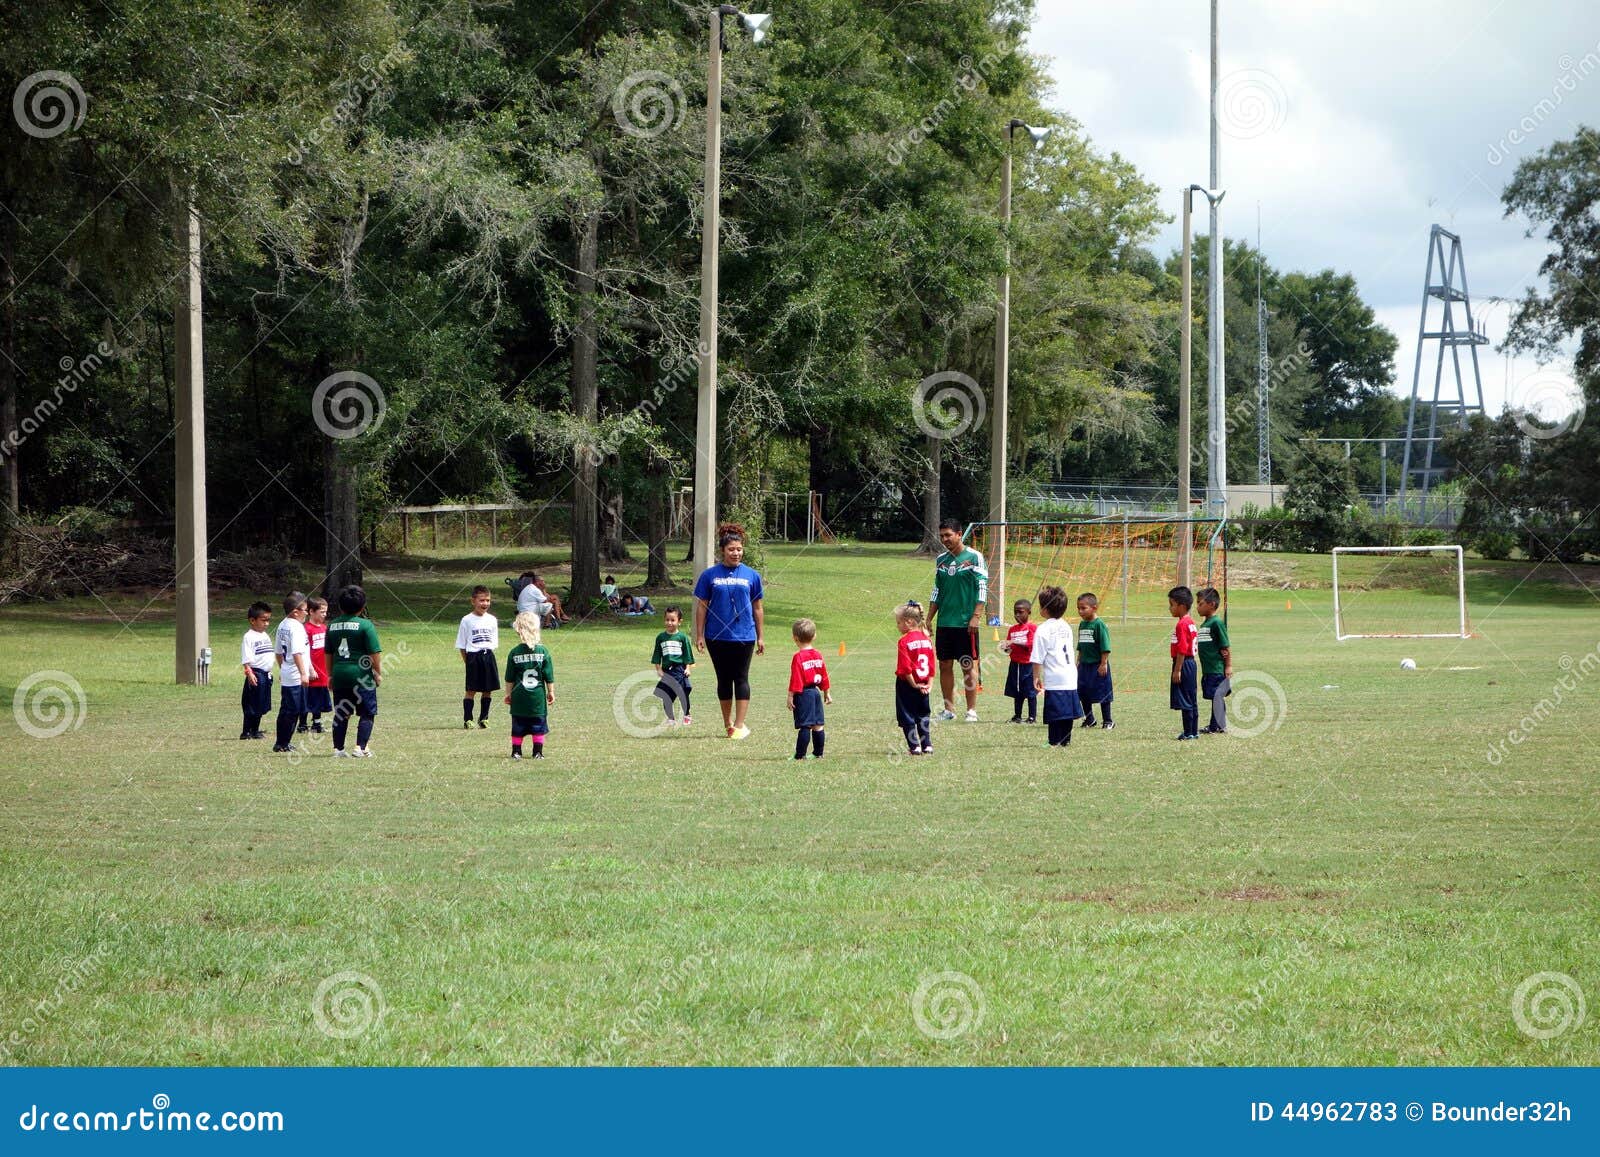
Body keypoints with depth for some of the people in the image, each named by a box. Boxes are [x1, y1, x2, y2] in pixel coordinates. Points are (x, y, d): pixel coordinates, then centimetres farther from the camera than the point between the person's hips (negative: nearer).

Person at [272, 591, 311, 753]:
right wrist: (303, 673, -26)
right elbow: (297, 653, -24)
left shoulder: (282, 626, 13)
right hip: (296, 677, -9)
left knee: (285, 710, 14)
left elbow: (278, 652, 21)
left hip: (285, 675, 9)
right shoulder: (296, 627, -16)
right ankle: (283, 744, -2)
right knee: (292, 711, -4)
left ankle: (281, 743, 19)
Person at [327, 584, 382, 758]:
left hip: (339, 673, 5)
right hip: (360, 673, -5)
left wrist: (330, 675, 23)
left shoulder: (332, 626, 8)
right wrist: (378, 672, 1)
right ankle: (361, 748, -7)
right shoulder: (365, 625, -8)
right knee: (367, 713, 3)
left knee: (341, 714, 13)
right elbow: (375, 652, -10)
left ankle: (338, 748, 12)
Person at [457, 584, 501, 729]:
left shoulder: (492, 620, 7)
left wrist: (488, 654, 5)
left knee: (488, 690, 6)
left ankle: (484, 718, 17)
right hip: (473, 657, -4)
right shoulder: (467, 620, -3)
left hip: (488, 656, 4)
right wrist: (467, 661, -4)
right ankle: (467, 719, 2)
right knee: (471, 690, -3)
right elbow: (461, 645, 0)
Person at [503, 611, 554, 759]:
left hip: (519, 697, 0)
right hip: (538, 697, 0)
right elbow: (549, 677, -1)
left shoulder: (514, 653, -5)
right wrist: (551, 692, 10)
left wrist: (508, 693, 12)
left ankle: (516, 751, 11)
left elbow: (509, 679, 1)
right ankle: (538, 751, 7)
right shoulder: (543, 651, -6)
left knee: (518, 728, 8)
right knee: (538, 726, 7)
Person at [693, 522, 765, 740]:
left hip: (744, 635, -1)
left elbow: (757, 608, 9)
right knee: (724, 679, 10)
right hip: (717, 637, 1)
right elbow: (702, 607, 4)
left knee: (741, 679, -5)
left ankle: (739, 725, -5)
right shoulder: (710, 575, 1)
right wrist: (699, 635, 0)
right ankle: (728, 723, 22)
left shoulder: (751, 575, 4)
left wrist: (761, 637, 8)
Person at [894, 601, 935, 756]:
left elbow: (905, 668, -18)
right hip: (923, 685, 6)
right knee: (923, 716, 15)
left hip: (907, 684, -6)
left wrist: (913, 684, -11)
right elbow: (932, 664, 6)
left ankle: (914, 746, -3)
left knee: (907, 717, 2)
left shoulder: (905, 641, -15)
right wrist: (929, 683, 6)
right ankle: (927, 745, 13)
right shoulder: (927, 639, 5)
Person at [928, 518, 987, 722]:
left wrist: (976, 616, -15)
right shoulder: (941, 560, 12)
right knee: (945, 665, 6)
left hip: (966, 622, -6)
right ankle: (949, 709, 13)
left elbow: (982, 589, -7)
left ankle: (972, 710, 1)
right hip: (944, 623, 6)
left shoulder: (974, 557, -4)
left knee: (968, 666, -3)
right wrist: (928, 620, 13)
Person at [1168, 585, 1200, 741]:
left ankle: (1189, 732, -2)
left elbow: (1182, 650, -21)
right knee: (1191, 701, 14)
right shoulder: (1191, 622, 13)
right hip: (1190, 662, 10)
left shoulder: (1181, 624, -17)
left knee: (1185, 702, -5)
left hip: (1183, 663, -10)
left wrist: (1177, 670, -20)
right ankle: (1193, 731, 19)